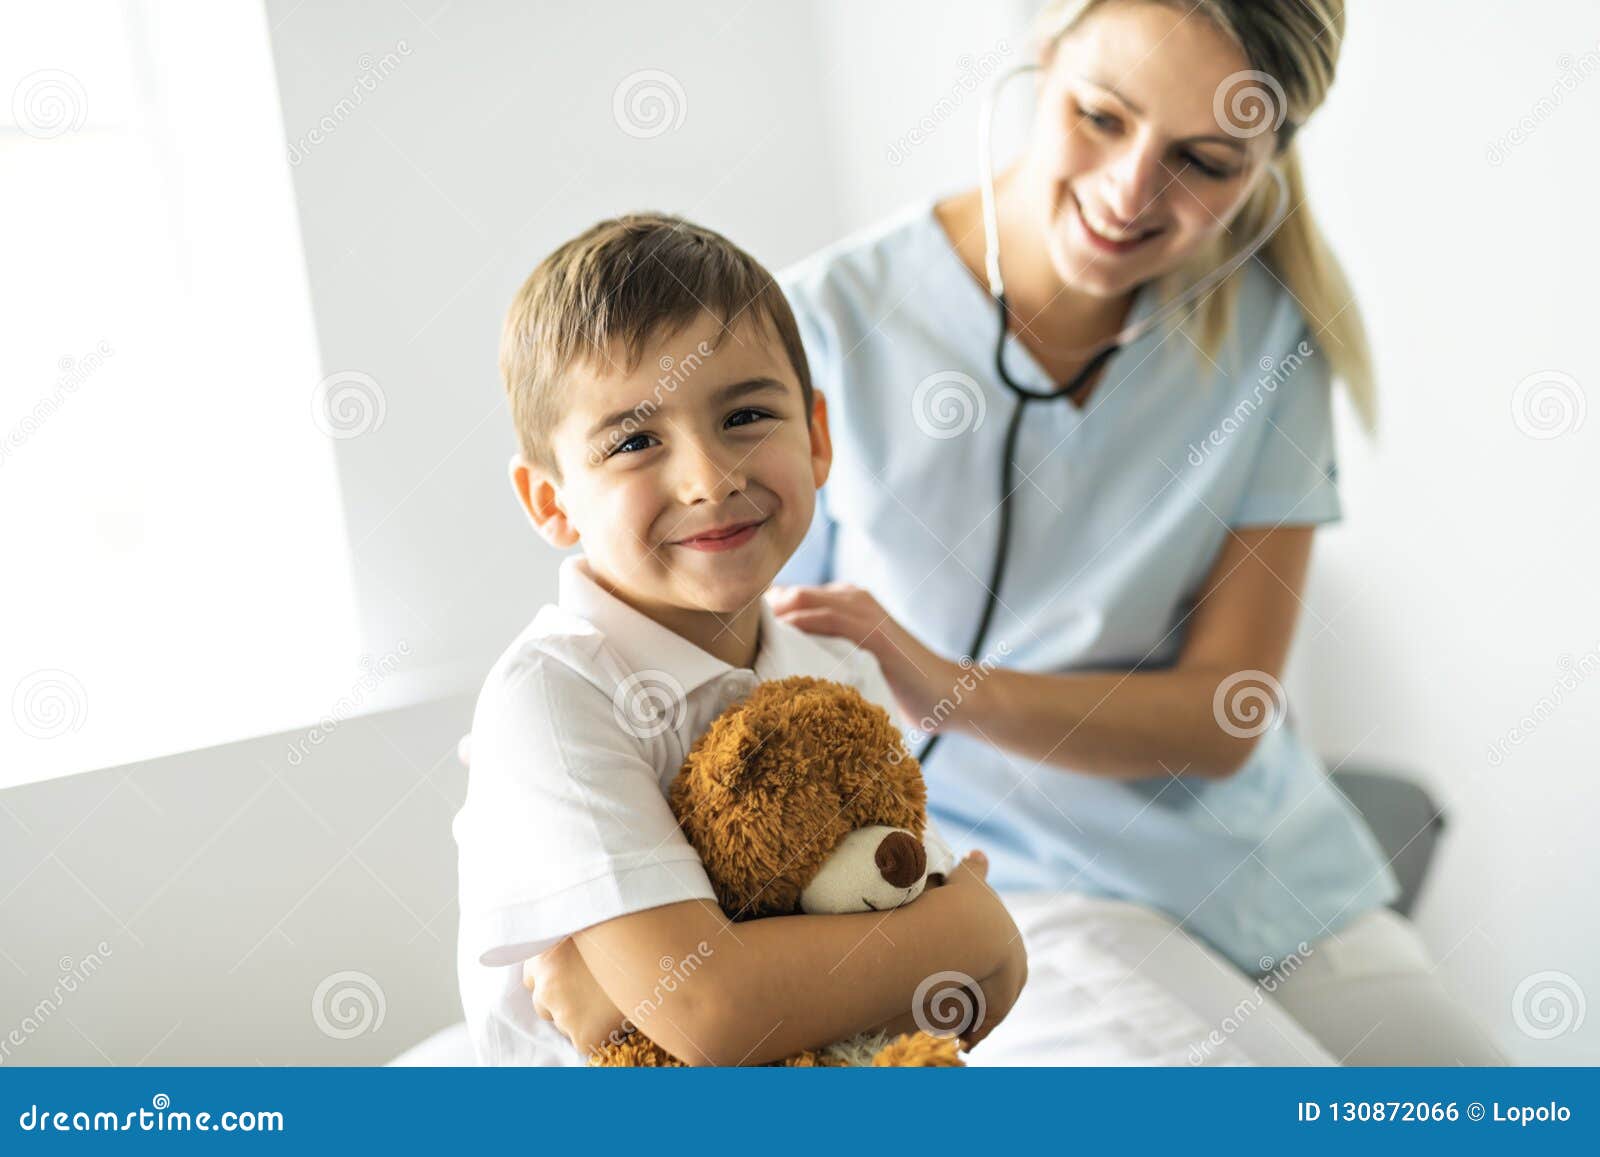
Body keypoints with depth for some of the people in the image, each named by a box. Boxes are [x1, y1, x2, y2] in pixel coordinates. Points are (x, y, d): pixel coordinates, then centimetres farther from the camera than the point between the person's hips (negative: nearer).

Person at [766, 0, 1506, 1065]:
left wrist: (957, 690, -25)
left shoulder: (1270, 329, -3)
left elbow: (1222, 715, -7)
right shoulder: (832, 325, -12)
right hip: (1001, 876, -4)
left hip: (1280, 881, 5)